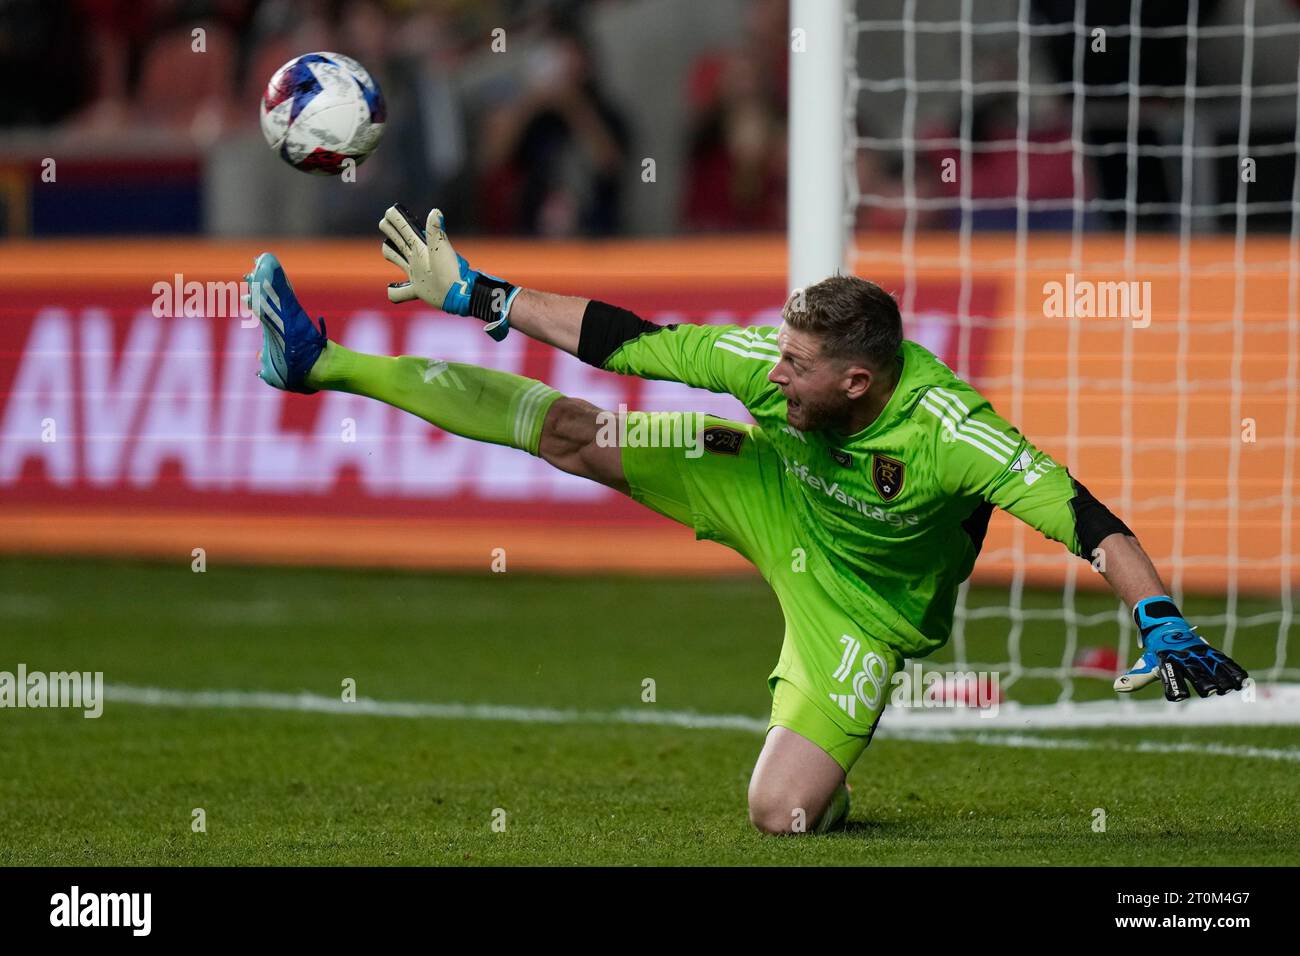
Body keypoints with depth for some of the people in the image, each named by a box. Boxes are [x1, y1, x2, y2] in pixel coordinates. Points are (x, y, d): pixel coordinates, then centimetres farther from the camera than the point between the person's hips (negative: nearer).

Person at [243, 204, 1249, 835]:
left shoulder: (948, 431, -39)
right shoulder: (772, 360, -25)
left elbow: (1079, 513, -42)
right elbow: (626, 338, -16)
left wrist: (1163, 624, -53)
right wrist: (484, 298, -13)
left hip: (857, 601, -4)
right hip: (773, 494, 4)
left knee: (782, 811, -19)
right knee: (564, 430, -4)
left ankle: (835, 785, 21)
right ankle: (324, 363, 4)